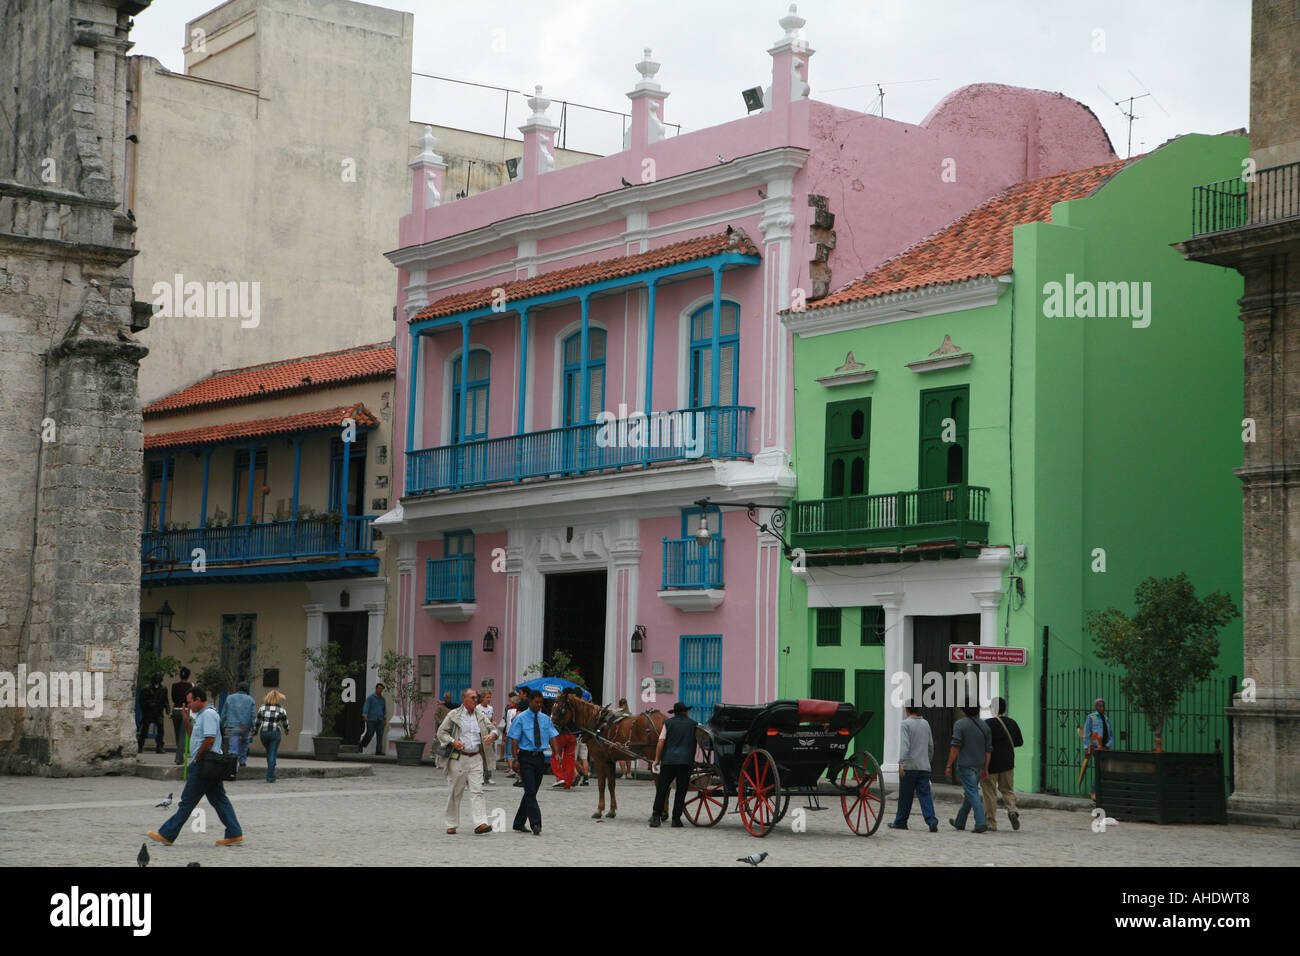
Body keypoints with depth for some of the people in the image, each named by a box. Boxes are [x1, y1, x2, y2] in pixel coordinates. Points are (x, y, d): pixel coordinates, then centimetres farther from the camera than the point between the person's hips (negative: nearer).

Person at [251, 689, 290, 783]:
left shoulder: (262, 708, 2)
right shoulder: (281, 710, -3)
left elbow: (257, 722, 7)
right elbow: (285, 723, 7)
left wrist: (255, 730, 24)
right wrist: (287, 730, 27)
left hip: (264, 733, 2)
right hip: (275, 733, -2)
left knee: (268, 752, 19)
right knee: (272, 754, 0)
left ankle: (271, 775, 21)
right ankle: (270, 777, -6)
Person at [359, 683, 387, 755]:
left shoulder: (383, 699, 13)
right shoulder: (370, 698, -4)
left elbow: (384, 710, 19)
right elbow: (366, 707, -14)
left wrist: (385, 719, 13)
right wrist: (365, 716, -28)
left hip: (379, 721, 5)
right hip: (371, 719, -5)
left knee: (380, 735, -5)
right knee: (369, 734, -4)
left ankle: (378, 751, -6)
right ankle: (362, 745, 22)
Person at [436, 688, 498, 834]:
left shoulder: (480, 716, 12)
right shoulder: (453, 715, 0)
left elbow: (491, 728, 16)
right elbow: (441, 732, 0)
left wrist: (492, 735, -9)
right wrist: (453, 741, -18)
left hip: (476, 758, 3)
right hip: (458, 758, -3)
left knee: (477, 791, -7)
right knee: (455, 792, 5)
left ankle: (480, 823, -14)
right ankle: (451, 824, 16)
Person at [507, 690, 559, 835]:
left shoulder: (545, 719, 10)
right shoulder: (521, 719, -2)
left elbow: (552, 737, 7)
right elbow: (515, 740, -4)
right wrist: (516, 760, -12)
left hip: (540, 757, 5)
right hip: (526, 757, -5)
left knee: (531, 792, 10)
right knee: (530, 791, -13)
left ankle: (519, 824, 21)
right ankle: (535, 824, -17)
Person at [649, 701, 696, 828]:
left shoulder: (668, 723, 8)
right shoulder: (693, 724, 10)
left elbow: (661, 742, 0)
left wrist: (657, 759, 2)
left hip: (668, 760, 0)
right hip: (686, 761, 0)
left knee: (661, 789, 3)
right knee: (681, 790, 4)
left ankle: (656, 816, -4)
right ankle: (676, 818, 2)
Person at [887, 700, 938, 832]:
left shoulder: (905, 724, -7)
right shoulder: (925, 723, 12)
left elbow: (904, 745, -19)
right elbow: (930, 745, 20)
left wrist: (901, 763, -25)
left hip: (909, 767, -5)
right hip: (924, 767, 5)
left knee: (905, 796, 4)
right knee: (925, 795, 0)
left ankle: (900, 822, 14)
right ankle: (931, 820, -15)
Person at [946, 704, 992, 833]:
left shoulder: (960, 724, -10)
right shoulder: (984, 726, 7)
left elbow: (955, 747, -15)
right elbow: (988, 749, 7)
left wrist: (949, 766, -9)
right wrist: (985, 769, 12)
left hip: (965, 766, -6)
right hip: (979, 766, 6)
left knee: (973, 795, -9)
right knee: (969, 794, 17)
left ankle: (981, 824, -19)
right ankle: (959, 823, 29)